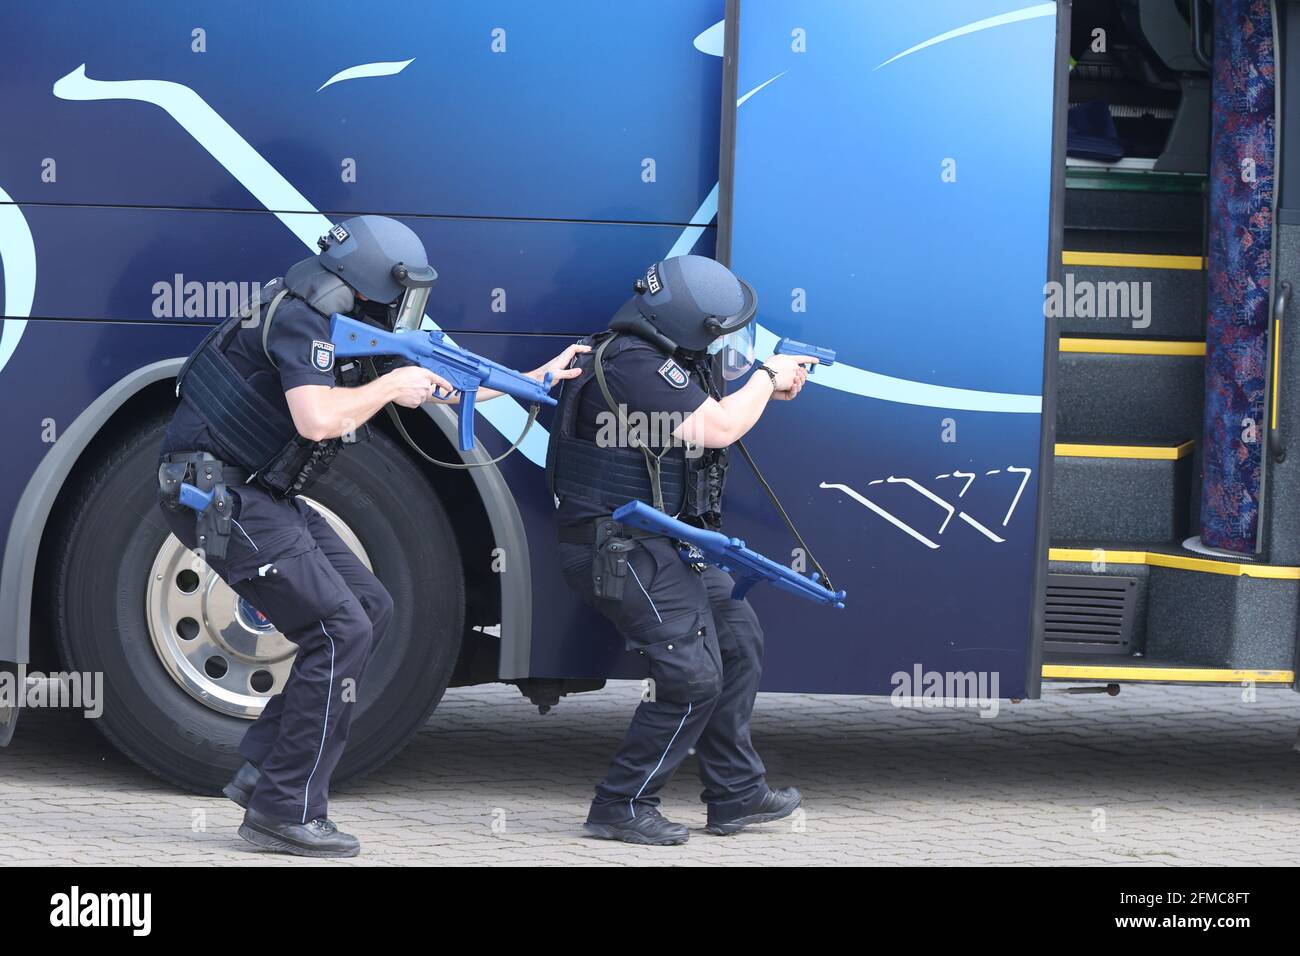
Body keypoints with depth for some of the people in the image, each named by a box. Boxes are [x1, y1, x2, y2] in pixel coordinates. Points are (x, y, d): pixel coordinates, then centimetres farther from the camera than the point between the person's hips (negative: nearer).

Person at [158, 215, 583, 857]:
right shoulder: (301, 318, -17)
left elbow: (442, 387, 23)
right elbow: (317, 419, -31)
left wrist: (539, 378, 23)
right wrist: (389, 387, -15)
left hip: (260, 495, 10)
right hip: (219, 496, -10)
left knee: (369, 610, 11)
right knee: (341, 632, -12)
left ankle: (263, 771, 10)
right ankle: (284, 812, -7)